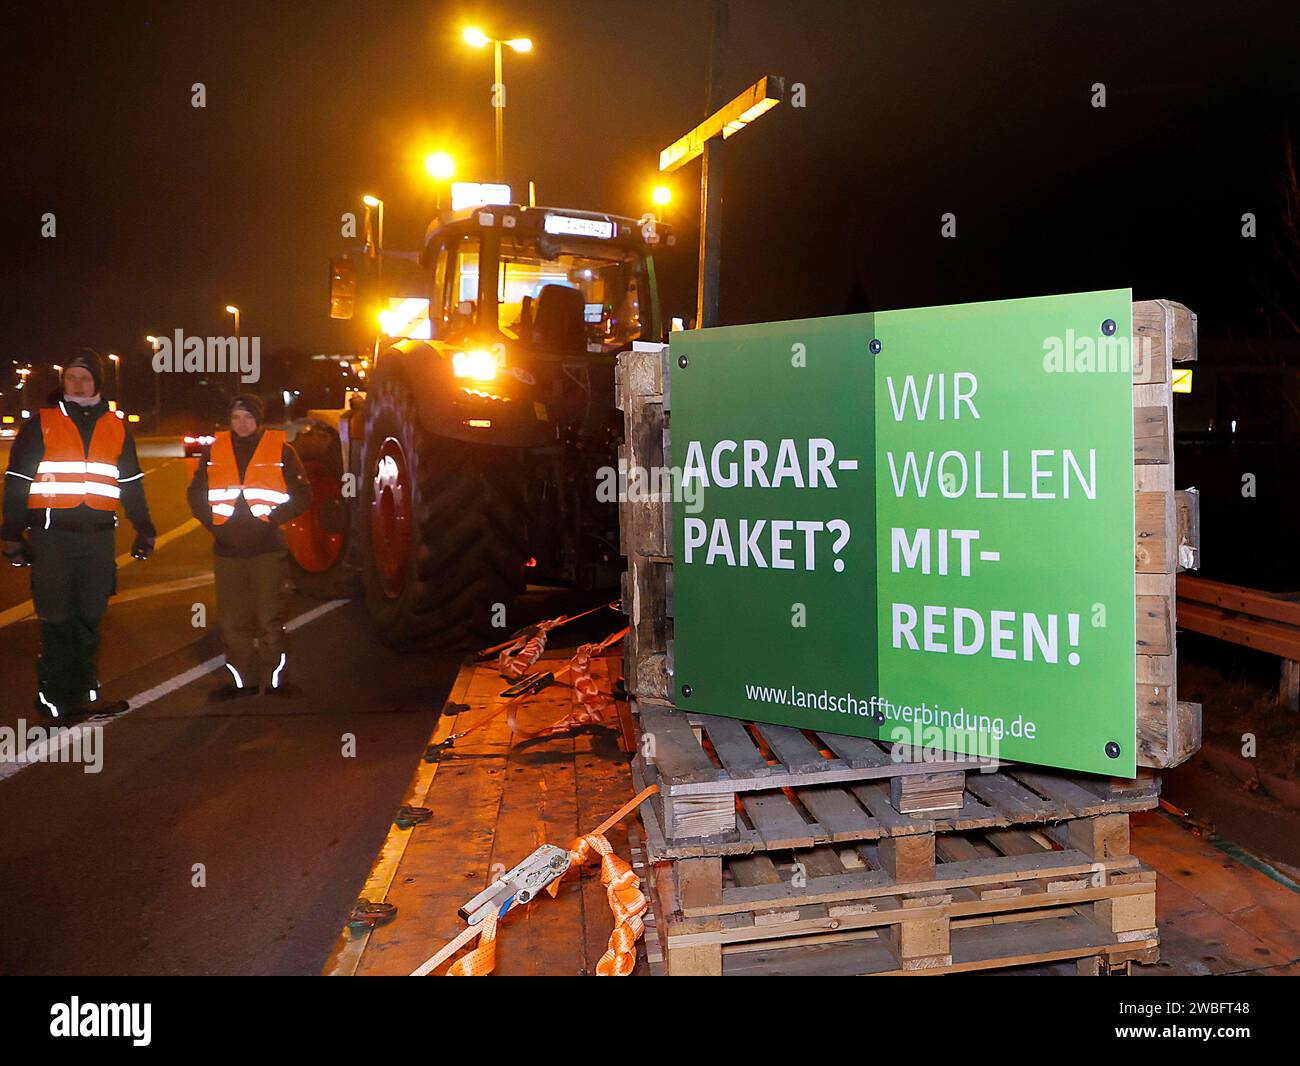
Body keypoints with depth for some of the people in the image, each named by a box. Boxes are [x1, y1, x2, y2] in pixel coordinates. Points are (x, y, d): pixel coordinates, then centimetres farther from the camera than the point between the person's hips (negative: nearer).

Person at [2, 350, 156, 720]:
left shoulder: (116, 427, 13)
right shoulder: (40, 424, 4)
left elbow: (132, 483, 17)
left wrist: (144, 530, 12)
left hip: (98, 537, 3)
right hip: (52, 536, -3)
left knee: (89, 619, 9)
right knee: (57, 620, -2)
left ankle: (84, 693, 18)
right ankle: (52, 696, 9)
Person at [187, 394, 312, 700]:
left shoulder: (280, 450, 3)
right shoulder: (216, 450, 12)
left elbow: (302, 495, 3)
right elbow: (196, 494, 19)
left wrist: (272, 519, -7)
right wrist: (213, 522, 4)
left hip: (268, 548, -3)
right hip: (227, 548, 3)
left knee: (270, 617, -4)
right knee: (232, 620, 6)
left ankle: (276, 678, 5)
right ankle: (242, 680, 15)